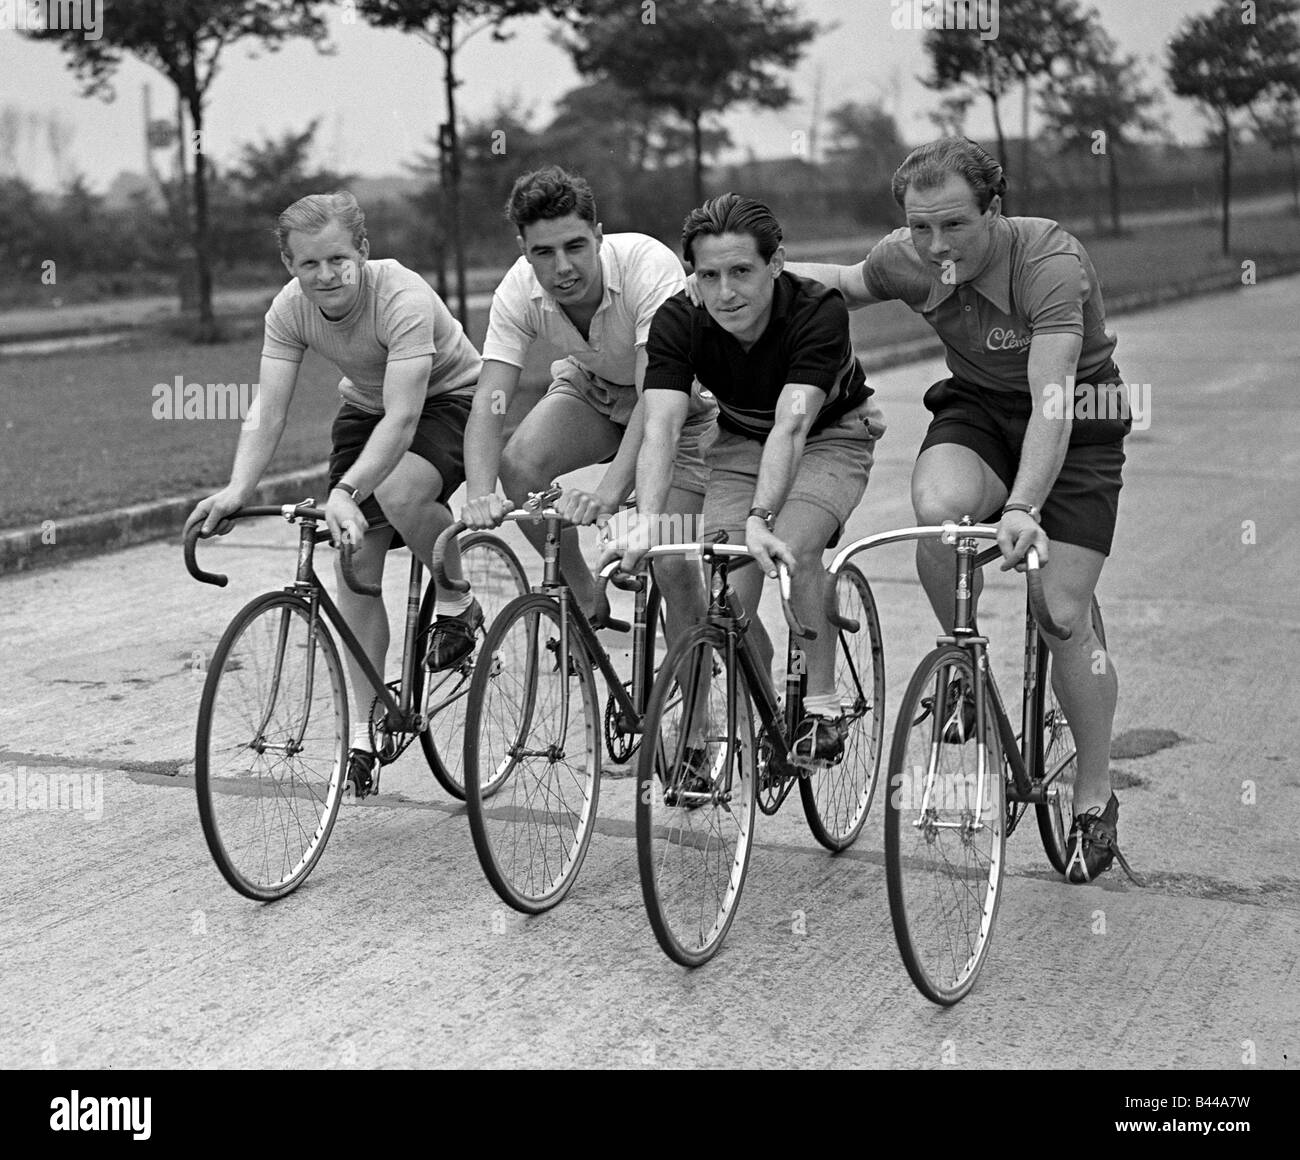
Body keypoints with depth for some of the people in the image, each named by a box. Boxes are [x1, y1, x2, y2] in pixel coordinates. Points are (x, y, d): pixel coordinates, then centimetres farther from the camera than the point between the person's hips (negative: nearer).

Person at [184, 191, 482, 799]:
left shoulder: (403, 298, -34)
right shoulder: (290, 308, -17)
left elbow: (403, 416, -42)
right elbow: (268, 409, -23)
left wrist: (346, 492, -55)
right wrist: (237, 488, -41)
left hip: (447, 398, -5)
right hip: (364, 409, 5)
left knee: (398, 491, -37)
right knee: (356, 568, -5)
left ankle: (455, 602, -6)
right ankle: (365, 726, 7)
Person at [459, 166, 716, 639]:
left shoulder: (650, 267, -36)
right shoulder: (519, 291, -24)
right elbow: (489, 401, -29)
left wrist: (608, 493, -56)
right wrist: (480, 495, -48)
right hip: (593, 389, 3)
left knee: (673, 569, -14)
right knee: (519, 463, -26)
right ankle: (582, 598, -2)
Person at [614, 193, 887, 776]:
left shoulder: (818, 309, -33)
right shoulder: (678, 322, -24)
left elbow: (792, 424, -44)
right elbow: (660, 426, -34)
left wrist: (760, 520, -58)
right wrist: (646, 520, -52)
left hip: (830, 436, -3)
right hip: (741, 442, 3)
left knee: (792, 549, -31)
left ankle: (822, 706, -12)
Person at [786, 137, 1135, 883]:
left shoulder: (1051, 262, -31)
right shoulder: (905, 259, -14)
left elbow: (1052, 401, -40)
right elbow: (849, 285, 12)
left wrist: (1023, 507, -53)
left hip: (1077, 418, -3)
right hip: (977, 406, 4)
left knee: (1063, 617, -10)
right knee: (938, 509, -32)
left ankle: (1096, 800, 11)